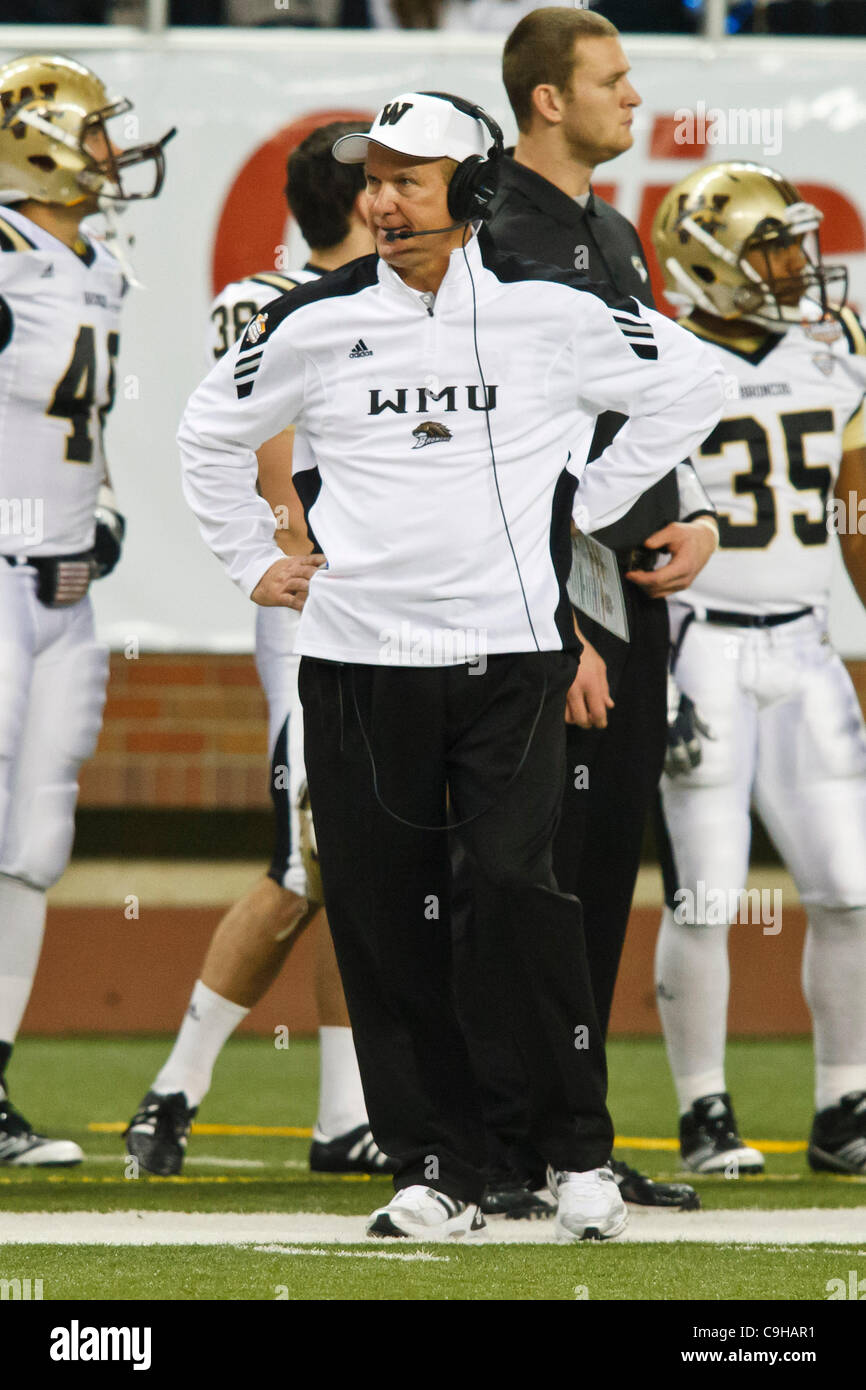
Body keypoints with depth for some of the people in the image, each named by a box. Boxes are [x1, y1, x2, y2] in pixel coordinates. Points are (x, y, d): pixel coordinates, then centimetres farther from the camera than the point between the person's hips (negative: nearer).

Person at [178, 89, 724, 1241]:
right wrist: (254, 562, 16)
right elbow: (213, 431, 22)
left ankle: (581, 1155, 0)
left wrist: (586, 502, 9)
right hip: (357, 659, 2)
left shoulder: (546, 310, 0)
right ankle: (434, 1173, 8)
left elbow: (688, 385, 12)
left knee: (522, 893, -13)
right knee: (383, 920, 0)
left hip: (509, 650, -2)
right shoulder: (317, 323, 5)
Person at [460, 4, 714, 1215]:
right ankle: (500, 1156, -3)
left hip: (634, 594, 9)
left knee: (604, 881, 11)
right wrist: (558, 632, -19)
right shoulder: (498, 241, -12)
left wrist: (696, 519, 5)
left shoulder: (614, 238, 17)